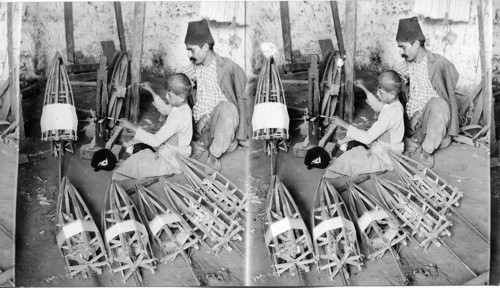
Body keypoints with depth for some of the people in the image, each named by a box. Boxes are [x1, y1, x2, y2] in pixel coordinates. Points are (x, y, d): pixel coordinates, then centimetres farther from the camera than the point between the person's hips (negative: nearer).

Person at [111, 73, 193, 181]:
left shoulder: (179, 117, -32)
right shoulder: (181, 107, -2)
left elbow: (156, 140, -33)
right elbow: (165, 109, 23)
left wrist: (133, 127, -28)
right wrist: (151, 91, 21)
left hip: (172, 162, -10)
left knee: (135, 162, -9)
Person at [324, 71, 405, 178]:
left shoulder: (389, 115, -34)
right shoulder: (394, 103, -4)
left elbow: (368, 137, -35)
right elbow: (378, 106, 21)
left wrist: (344, 124, -30)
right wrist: (364, 88, 19)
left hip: (385, 159, -10)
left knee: (348, 159, -15)